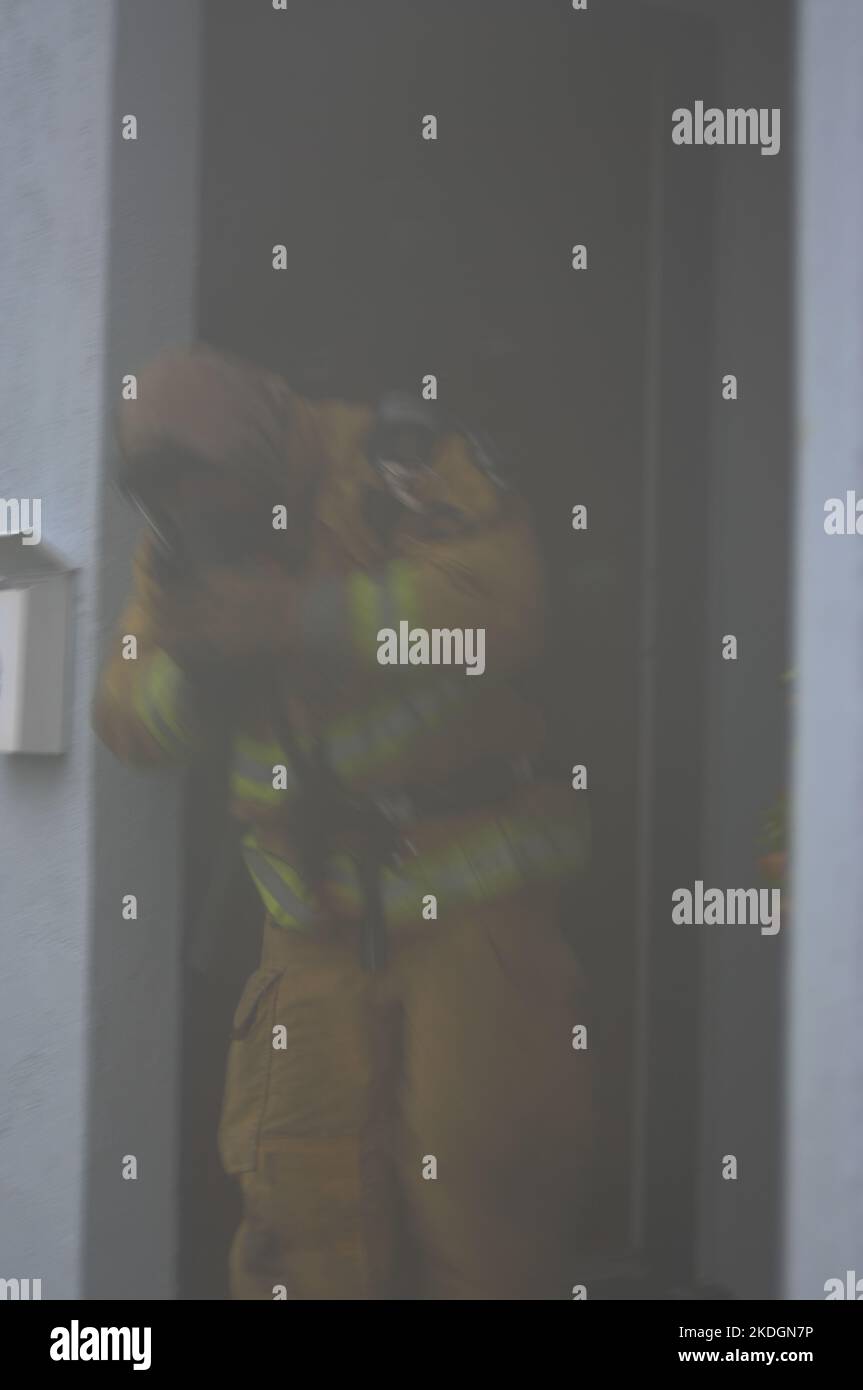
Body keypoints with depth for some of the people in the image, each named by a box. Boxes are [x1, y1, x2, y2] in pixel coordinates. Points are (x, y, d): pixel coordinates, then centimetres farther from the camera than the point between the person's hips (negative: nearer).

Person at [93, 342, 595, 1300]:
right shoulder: (177, 548, 8)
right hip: (320, 920, 5)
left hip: (473, 902, -5)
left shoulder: (398, 459, -11)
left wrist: (304, 618, -29)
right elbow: (127, 718, 6)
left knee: (474, 1168, -8)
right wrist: (195, 669, -16)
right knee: (300, 1184, 1)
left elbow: (499, 592, -27)